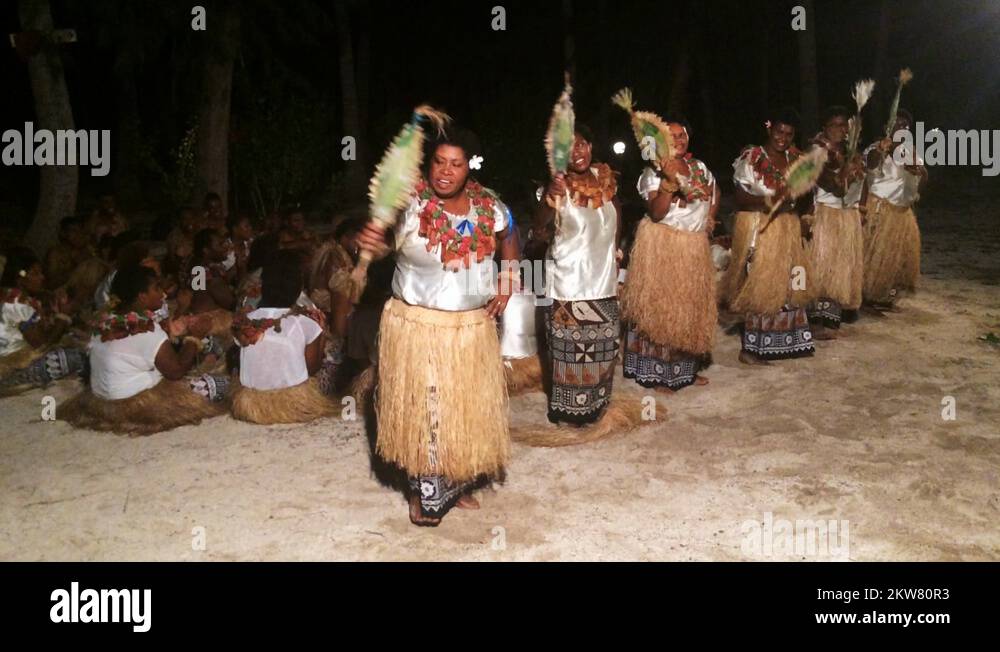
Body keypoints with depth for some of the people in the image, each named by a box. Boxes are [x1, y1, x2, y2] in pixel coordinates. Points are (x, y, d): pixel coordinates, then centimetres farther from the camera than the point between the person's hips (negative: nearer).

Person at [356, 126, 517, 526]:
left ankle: (458, 484, 37)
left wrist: (505, 288, 1)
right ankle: (426, 492, 25)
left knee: (470, 406, 15)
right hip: (417, 325, -4)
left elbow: (507, 244, 15)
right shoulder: (411, 206, -16)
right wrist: (372, 243, -54)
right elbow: (383, 242, -30)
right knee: (423, 408, 5)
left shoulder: (489, 206, -3)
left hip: (473, 327, 4)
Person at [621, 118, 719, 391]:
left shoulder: (699, 167, 8)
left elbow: (714, 193, 28)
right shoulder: (654, 172, -9)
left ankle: (686, 368, 24)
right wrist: (670, 181, -30)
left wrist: (710, 220, 15)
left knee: (692, 307, 12)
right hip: (661, 248, -6)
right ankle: (657, 373, 4)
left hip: (694, 248, 6)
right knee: (661, 308, -3)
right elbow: (656, 213, -22)